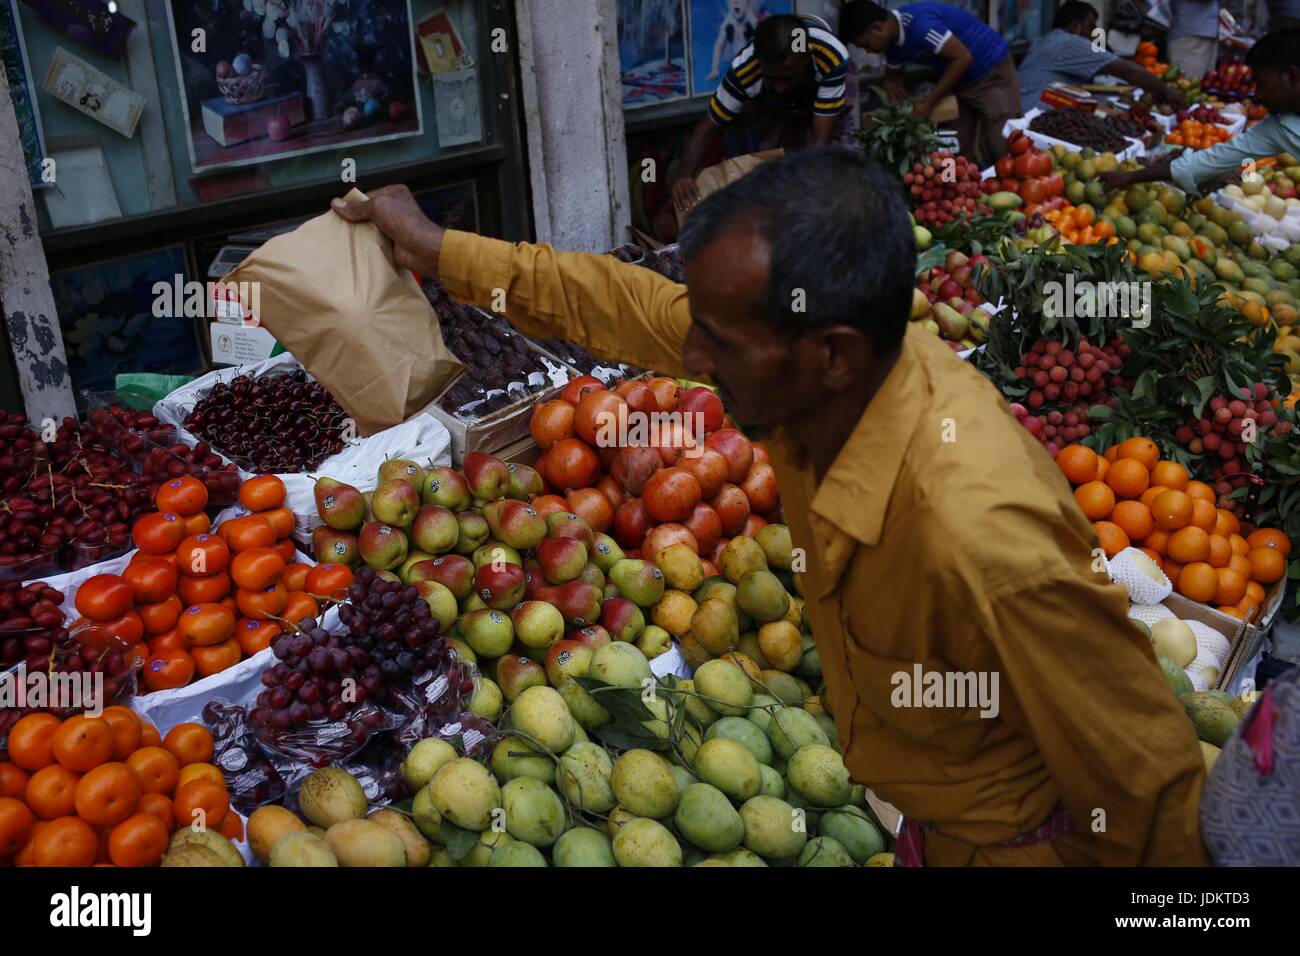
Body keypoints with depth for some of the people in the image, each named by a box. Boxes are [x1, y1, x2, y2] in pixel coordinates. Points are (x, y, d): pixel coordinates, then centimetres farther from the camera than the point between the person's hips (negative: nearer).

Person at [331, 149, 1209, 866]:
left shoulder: (981, 542, -43)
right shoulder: (830, 371, -20)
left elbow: (1155, 792, -31)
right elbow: (629, 304, -4)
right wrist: (438, 248, 3)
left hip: (994, 839, -6)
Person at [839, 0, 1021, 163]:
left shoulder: (919, 23, -31)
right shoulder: (893, 41, -2)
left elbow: (963, 57, -28)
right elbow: (893, 76, 17)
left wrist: (929, 102, -24)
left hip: (993, 73, -9)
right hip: (963, 79, 9)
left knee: (1003, 150, -9)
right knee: (965, 151, 9)